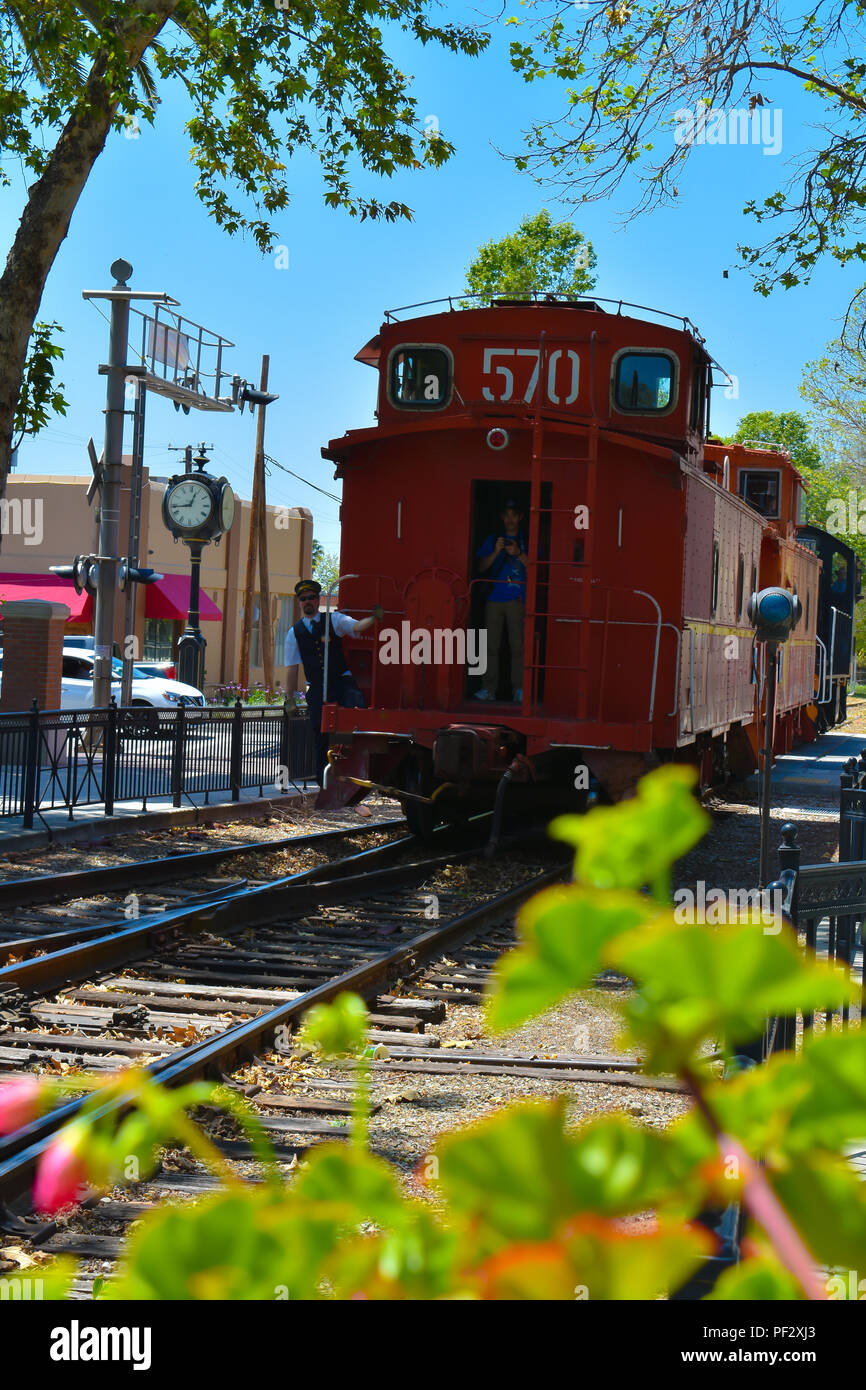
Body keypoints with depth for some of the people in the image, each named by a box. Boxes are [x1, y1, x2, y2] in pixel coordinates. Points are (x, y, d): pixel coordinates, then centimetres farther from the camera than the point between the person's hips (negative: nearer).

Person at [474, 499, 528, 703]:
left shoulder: (527, 540, 9)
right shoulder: (493, 539, 14)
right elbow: (482, 566, 7)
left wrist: (518, 554, -14)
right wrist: (496, 552, -9)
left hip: (518, 599, -2)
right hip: (494, 598, 2)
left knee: (518, 646, -7)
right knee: (491, 646, 0)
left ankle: (519, 690, -6)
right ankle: (489, 688, 3)